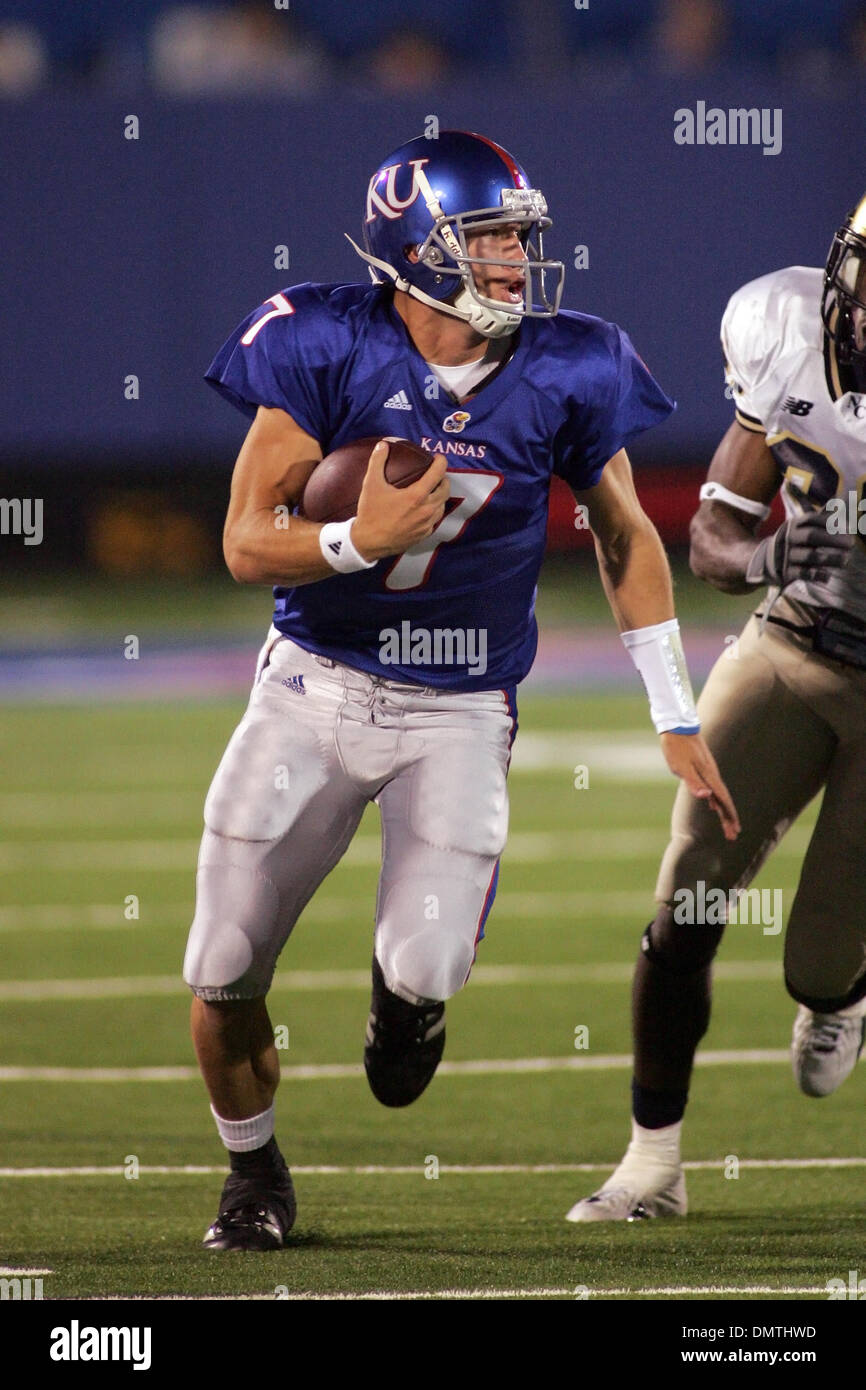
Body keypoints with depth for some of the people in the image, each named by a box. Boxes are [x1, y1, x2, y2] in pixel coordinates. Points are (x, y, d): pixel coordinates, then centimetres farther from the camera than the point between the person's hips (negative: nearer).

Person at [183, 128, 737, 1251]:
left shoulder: (563, 375, -9)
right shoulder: (330, 350, -14)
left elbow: (625, 537, 7)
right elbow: (246, 543, -12)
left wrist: (677, 719, 6)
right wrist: (360, 542, -32)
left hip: (460, 711, 0)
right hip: (315, 688, 0)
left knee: (427, 974, -18)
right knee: (225, 978, 1)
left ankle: (404, 989, 22)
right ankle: (254, 1168, 32)